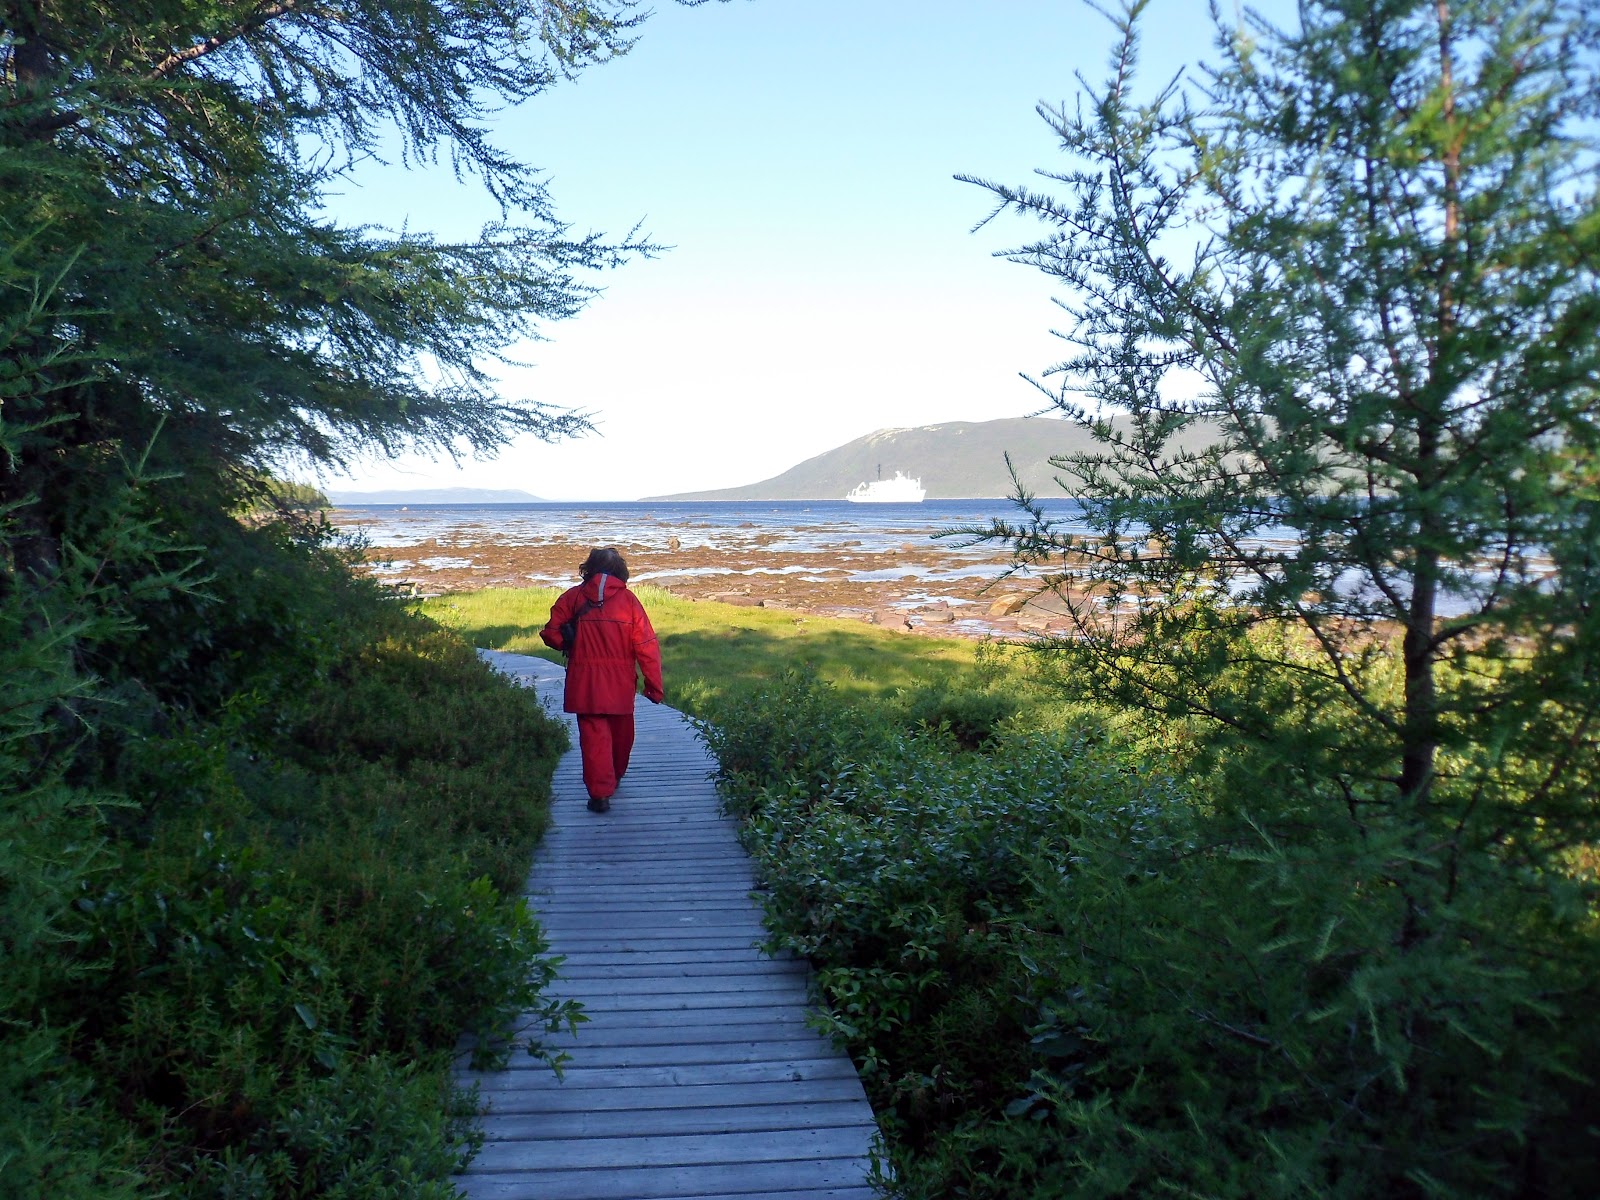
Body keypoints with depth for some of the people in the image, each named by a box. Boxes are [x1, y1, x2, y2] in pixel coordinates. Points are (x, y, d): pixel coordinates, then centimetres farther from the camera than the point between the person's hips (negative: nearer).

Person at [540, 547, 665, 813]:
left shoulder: (573, 597, -2)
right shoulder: (628, 600, -4)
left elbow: (551, 633, -5)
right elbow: (646, 646, -7)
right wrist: (654, 686, -2)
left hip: (584, 683, -1)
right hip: (620, 684, 1)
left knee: (594, 736, 2)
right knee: (621, 734, 21)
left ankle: (600, 792, -7)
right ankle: (614, 778, 41)